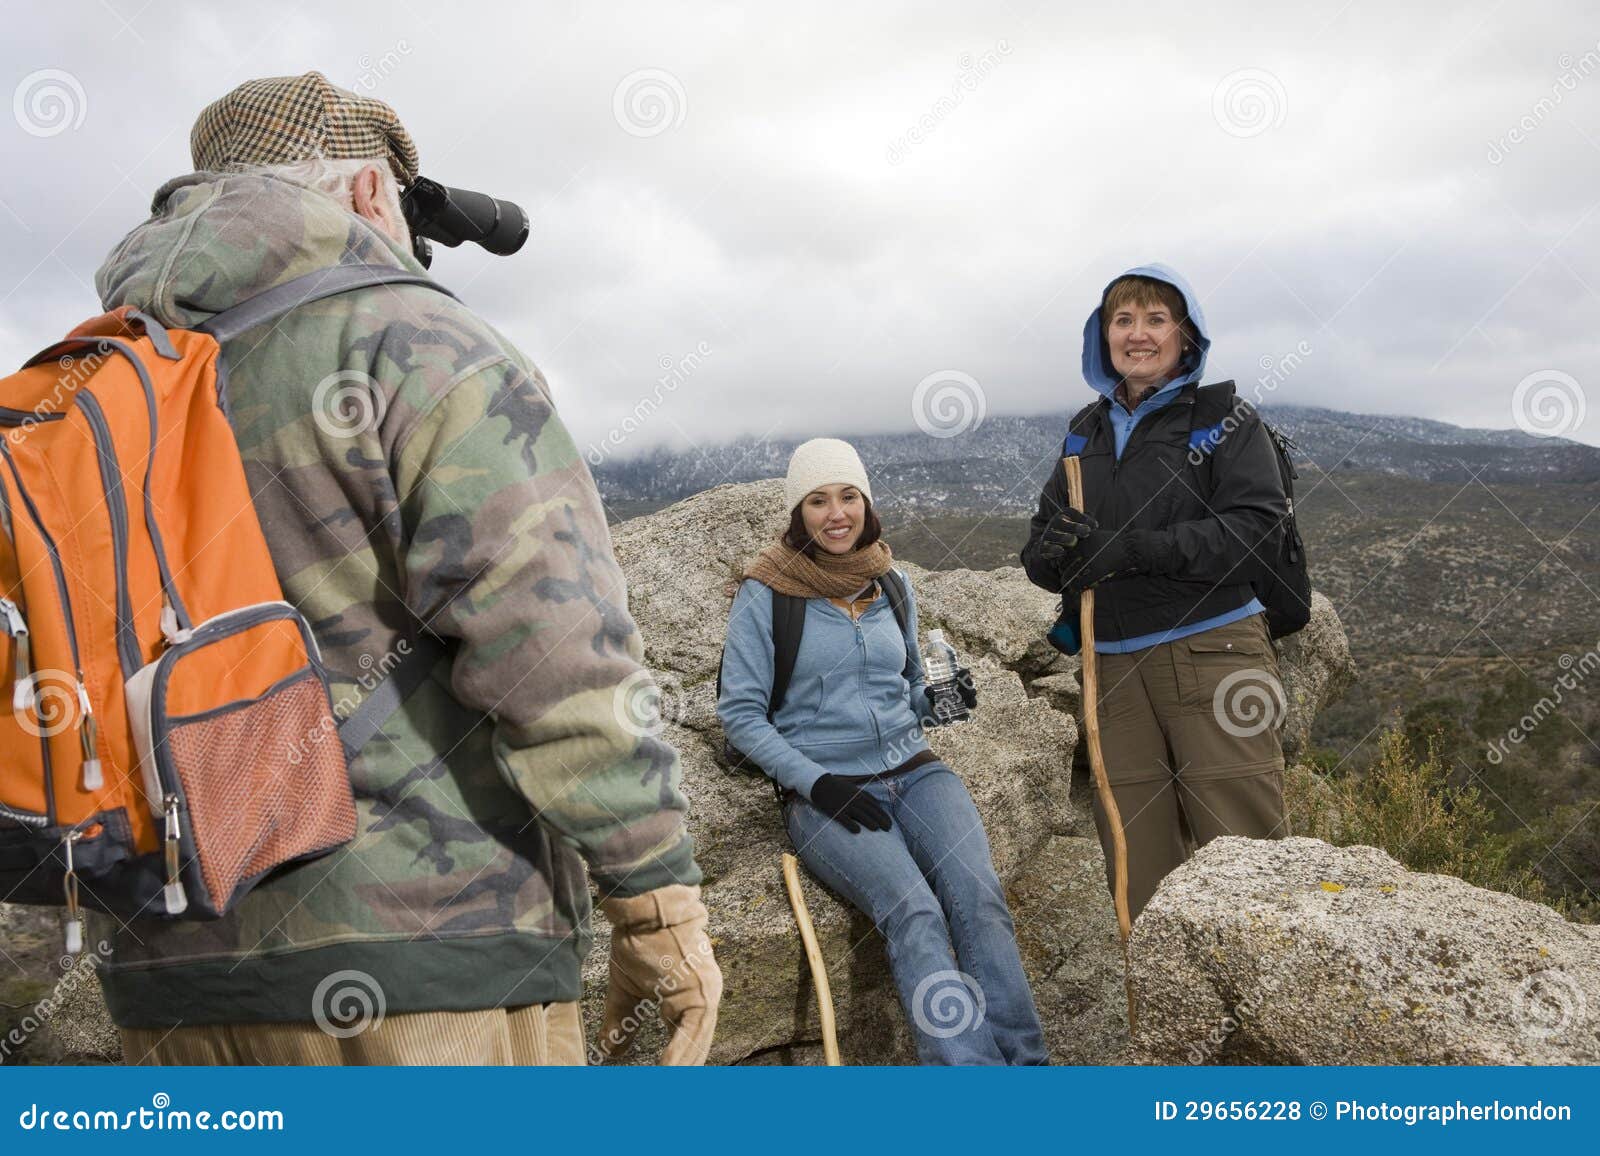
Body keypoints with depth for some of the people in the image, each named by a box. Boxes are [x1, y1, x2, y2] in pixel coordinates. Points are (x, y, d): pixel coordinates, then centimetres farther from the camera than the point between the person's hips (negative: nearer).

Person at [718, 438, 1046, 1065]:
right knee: (915, 914, -29)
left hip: (913, 769, 4)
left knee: (979, 899, -24)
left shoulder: (891, 583, 13)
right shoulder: (764, 594, -1)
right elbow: (739, 712, -2)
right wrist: (817, 782, -13)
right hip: (823, 791, -4)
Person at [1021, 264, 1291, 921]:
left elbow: (1256, 527, -13)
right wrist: (1051, 552, -12)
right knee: (1136, 861, 9)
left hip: (1209, 651, -4)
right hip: (1112, 663, 5)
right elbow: (1039, 545, 13)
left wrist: (1131, 550, -20)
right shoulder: (1087, 430, 15)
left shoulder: (1224, 418, 0)